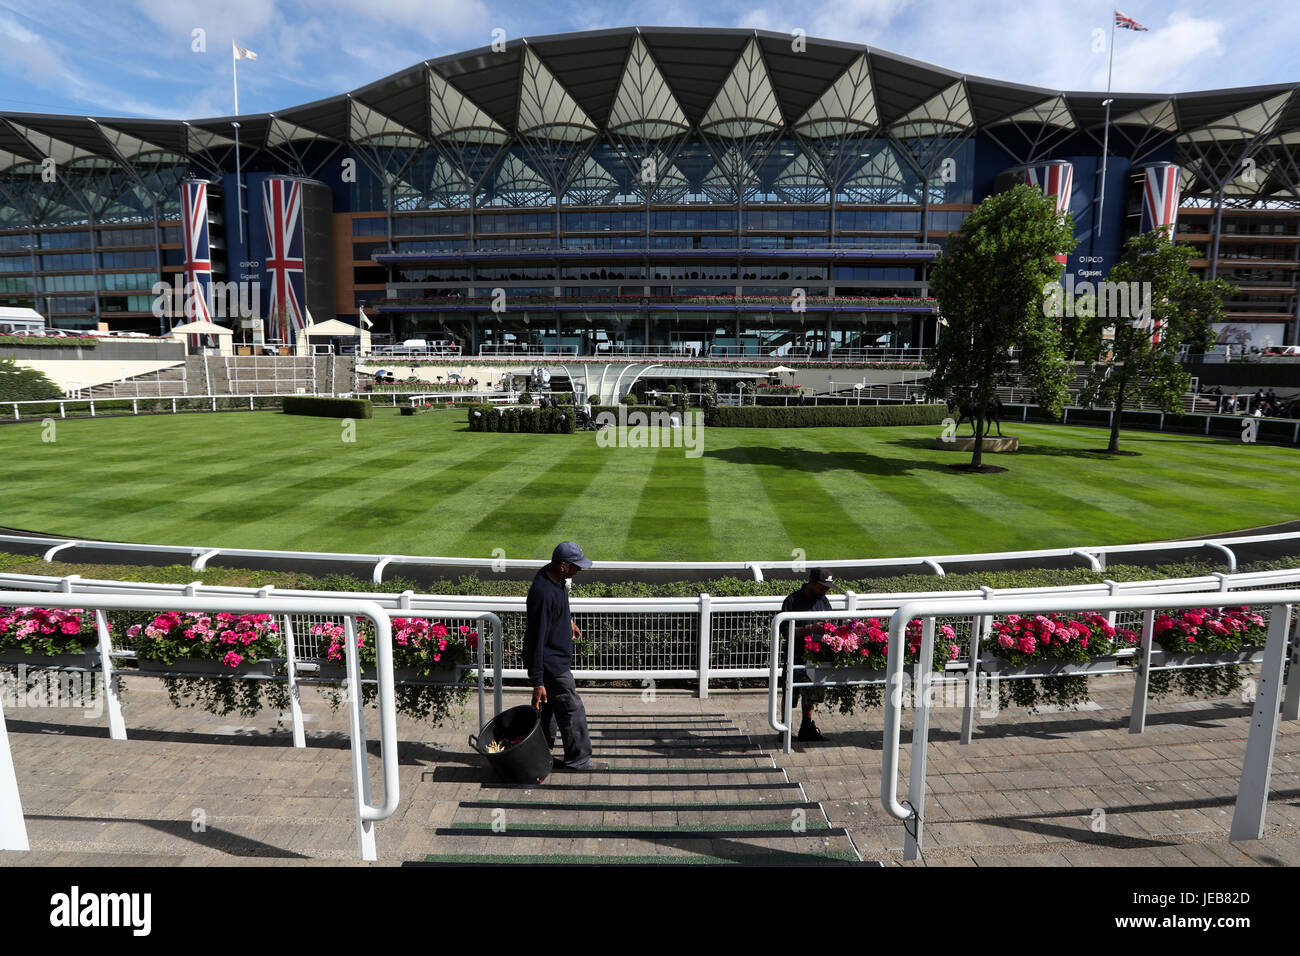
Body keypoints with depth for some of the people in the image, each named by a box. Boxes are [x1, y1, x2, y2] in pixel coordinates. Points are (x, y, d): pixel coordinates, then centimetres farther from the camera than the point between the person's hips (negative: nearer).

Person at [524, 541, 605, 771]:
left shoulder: (555, 577, -3)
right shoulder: (542, 593, -32)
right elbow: (536, 640, -29)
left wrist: (569, 621, 37)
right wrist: (537, 682, -26)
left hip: (557, 659, 10)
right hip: (551, 663, -9)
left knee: (549, 709, 21)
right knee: (572, 710, 4)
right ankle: (578, 759, 21)